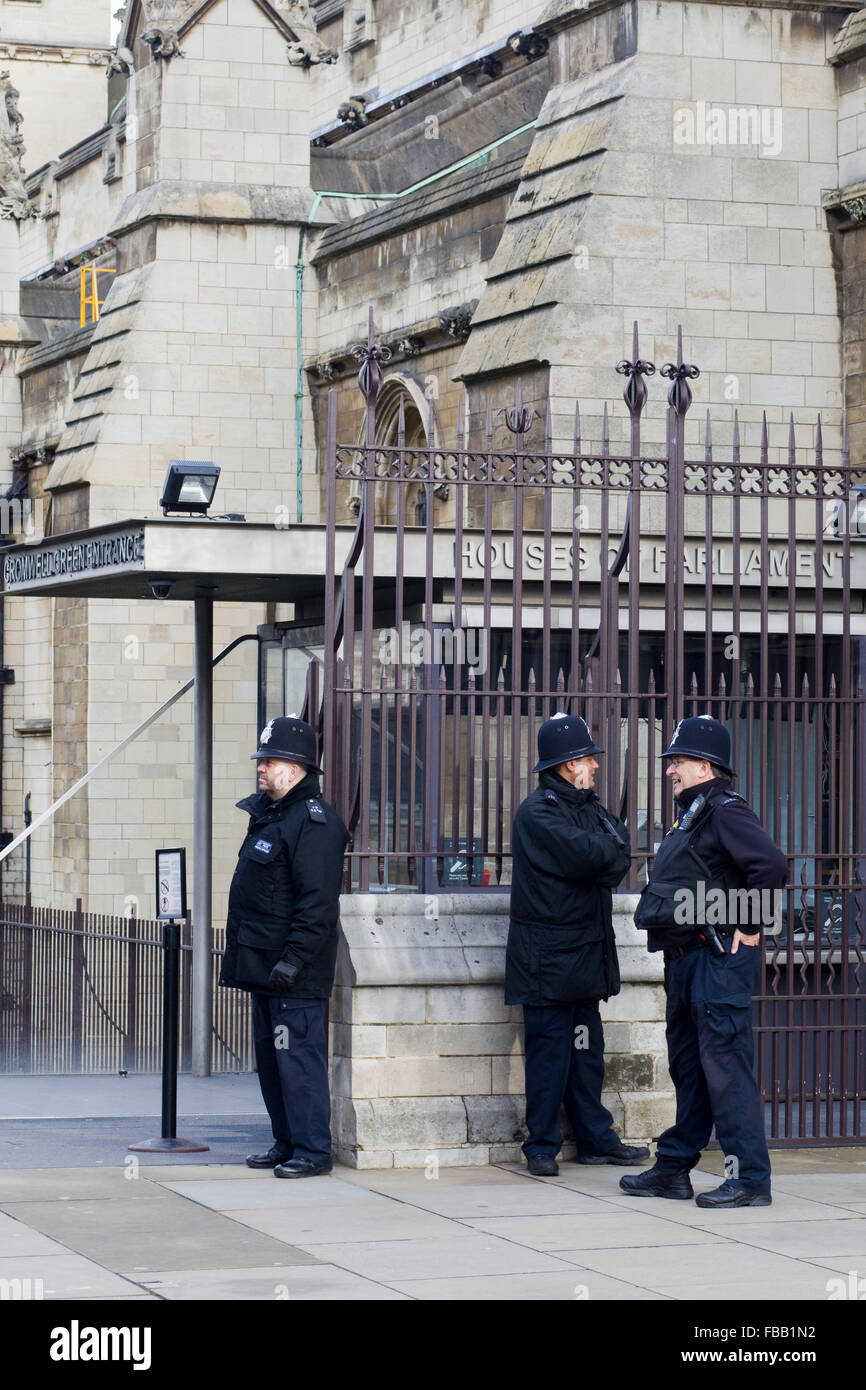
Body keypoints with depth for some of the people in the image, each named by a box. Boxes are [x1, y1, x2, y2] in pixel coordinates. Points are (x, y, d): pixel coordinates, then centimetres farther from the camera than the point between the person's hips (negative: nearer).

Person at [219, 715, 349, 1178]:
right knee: (270, 1055, 14)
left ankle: (312, 1150, -4)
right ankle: (286, 1142, 22)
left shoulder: (314, 822, -15)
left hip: (295, 973, -10)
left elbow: (317, 903, -21)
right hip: (264, 967, 10)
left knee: (299, 1055, -8)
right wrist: (239, 954, 22)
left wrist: (293, 961, -24)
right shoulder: (267, 814, 17)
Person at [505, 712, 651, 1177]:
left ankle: (596, 1138, 19)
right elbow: (584, 854, -23)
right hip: (547, 956, -8)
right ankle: (541, 1146, 1)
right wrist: (610, 847, -3)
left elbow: (618, 860, 7)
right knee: (549, 1049, -5)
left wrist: (601, 859, -12)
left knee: (586, 1049, 12)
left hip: (585, 950, 8)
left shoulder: (588, 806, 18)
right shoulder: (538, 812, -11)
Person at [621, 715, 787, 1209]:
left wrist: (750, 928, -19)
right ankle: (673, 1169, 23)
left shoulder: (726, 812, -13)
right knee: (687, 1065, 15)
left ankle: (749, 1178, -8)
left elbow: (772, 864, -25)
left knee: (725, 1066, -10)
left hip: (720, 959, -11)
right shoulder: (691, 816, 18)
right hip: (687, 959, 11)